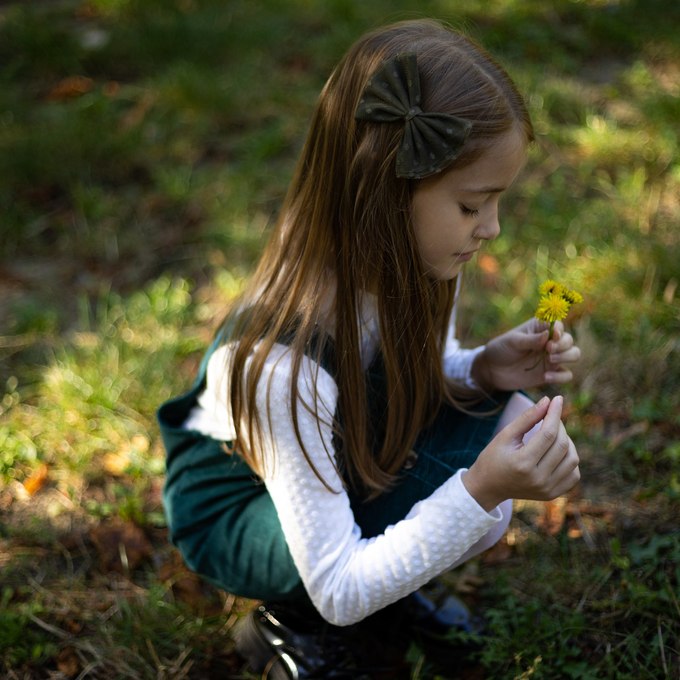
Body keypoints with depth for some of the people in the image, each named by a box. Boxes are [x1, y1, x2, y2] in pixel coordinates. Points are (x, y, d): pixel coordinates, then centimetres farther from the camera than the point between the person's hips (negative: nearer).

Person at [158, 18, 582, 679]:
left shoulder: (403, 262, -18)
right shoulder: (286, 357, -39)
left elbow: (418, 379, 4)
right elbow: (339, 592, -32)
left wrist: (483, 369, -19)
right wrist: (479, 493, -42)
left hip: (348, 453, 7)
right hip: (235, 507, -7)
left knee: (510, 414, -13)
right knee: (478, 509, -28)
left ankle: (386, 578, 5)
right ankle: (293, 625, -4)